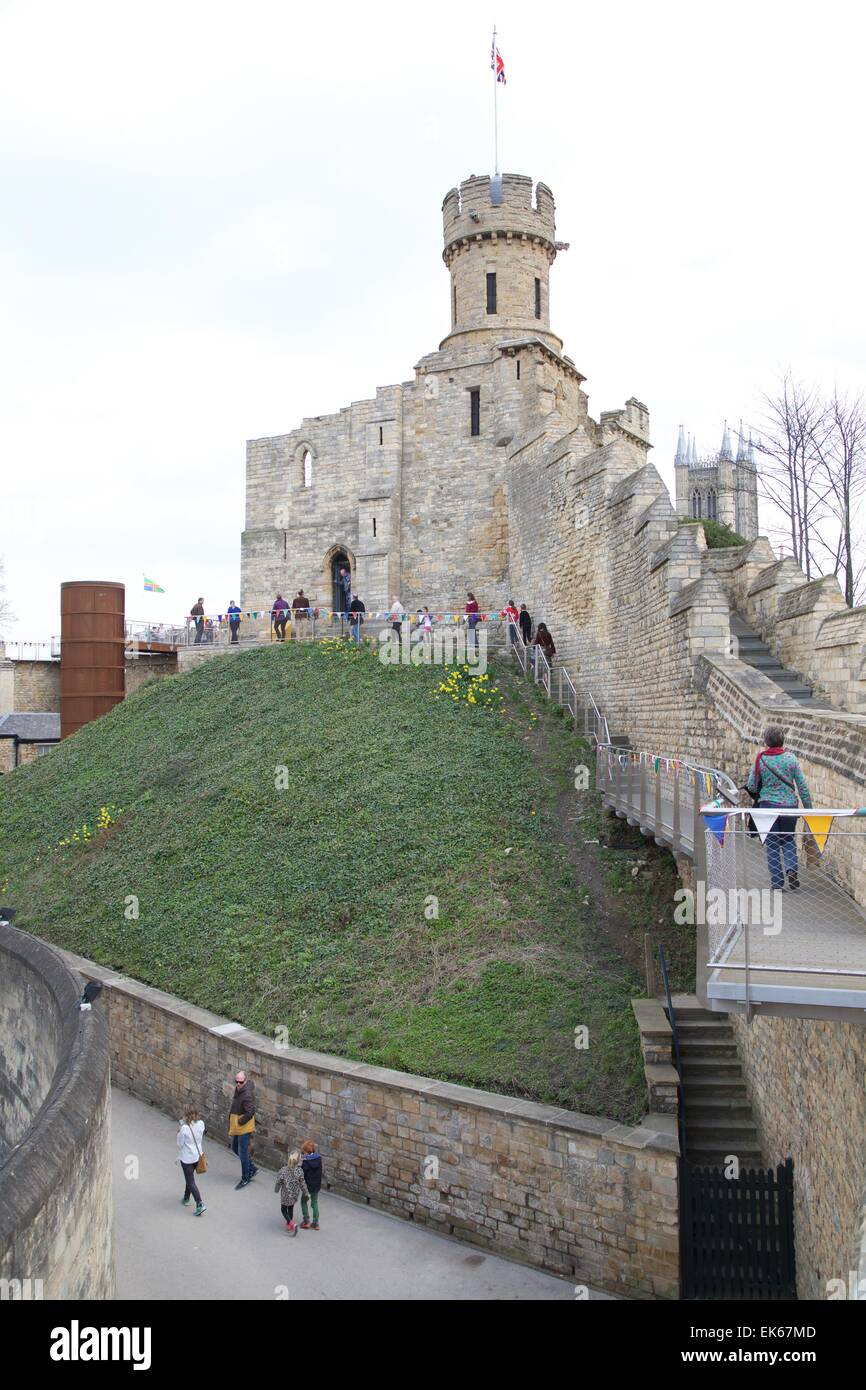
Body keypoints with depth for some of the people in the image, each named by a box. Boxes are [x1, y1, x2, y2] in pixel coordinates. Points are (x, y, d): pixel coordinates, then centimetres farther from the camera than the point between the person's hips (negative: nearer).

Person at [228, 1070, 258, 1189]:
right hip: (236, 1127, 10)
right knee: (235, 1148, 21)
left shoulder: (247, 1095, -26)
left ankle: (245, 1179, 16)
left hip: (244, 1127, -10)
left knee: (243, 1153, 1)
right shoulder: (238, 1089, 3)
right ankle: (252, 1168, 34)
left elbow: (250, 1113, -31)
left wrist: (239, 1122, -19)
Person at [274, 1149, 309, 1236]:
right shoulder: (299, 1170, -20)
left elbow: (278, 1182, -14)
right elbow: (302, 1183, -10)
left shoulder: (283, 1170, -25)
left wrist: (276, 1190, 6)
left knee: (283, 1210, 15)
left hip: (285, 1195, -3)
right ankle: (288, 1226, 34)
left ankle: (292, 1224, -3)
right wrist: (306, 1193, 5)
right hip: (294, 1195, 3)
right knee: (291, 1209, 24)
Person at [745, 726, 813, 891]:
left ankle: (777, 883, 7)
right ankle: (791, 868, -4)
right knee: (788, 840, 20)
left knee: (772, 845, 8)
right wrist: (808, 806, 7)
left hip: (768, 805, -1)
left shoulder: (760, 760, -7)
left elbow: (751, 786, -1)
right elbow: (802, 785, -1)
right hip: (789, 805, 1)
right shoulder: (790, 758, -4)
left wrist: (758, 794, 21)